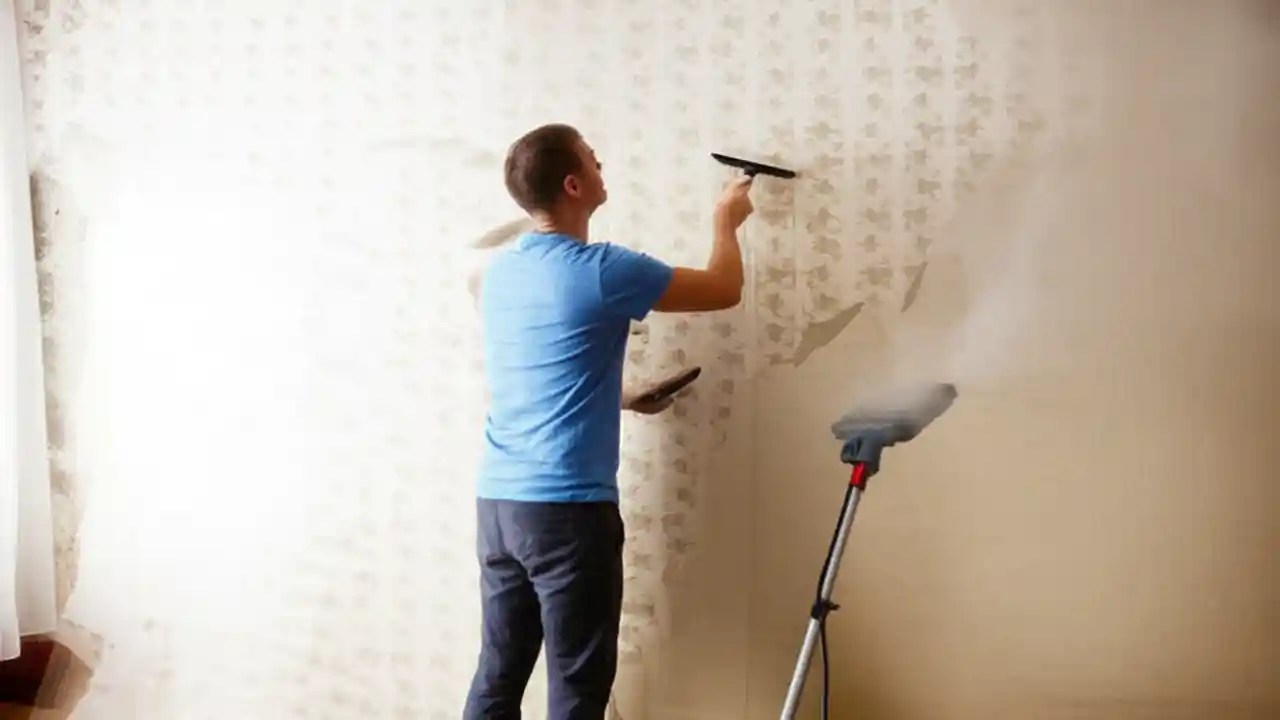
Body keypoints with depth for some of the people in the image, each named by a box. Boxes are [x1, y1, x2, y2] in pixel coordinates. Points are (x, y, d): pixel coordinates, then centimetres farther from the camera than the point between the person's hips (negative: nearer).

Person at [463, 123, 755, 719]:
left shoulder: (500, 271, 10)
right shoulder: (601, 271, -12)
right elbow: (724, 290, 1)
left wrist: (615, 397, 32)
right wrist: (726, 220, 19)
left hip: (497, 501, 7)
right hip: (569, 508, -7)